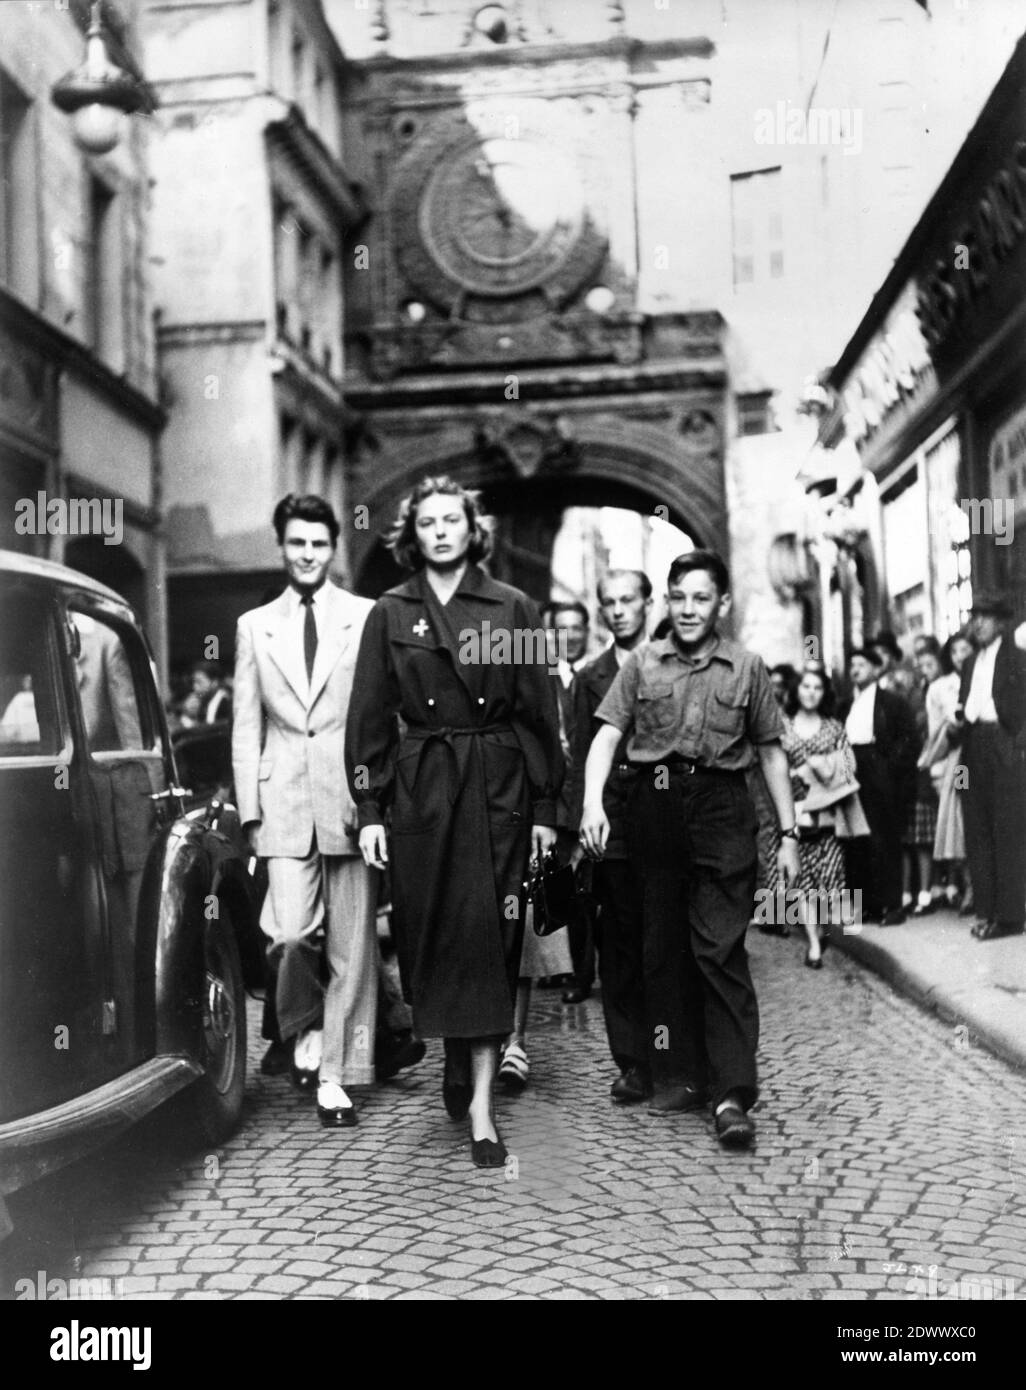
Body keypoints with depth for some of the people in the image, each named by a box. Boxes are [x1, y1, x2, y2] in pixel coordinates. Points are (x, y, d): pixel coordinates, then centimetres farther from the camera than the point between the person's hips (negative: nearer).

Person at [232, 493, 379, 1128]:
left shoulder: (369, 618, 5)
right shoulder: (255, 627, 13)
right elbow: (246, 728, 12)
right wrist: (250, 809, 3)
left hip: (352, 801, -1)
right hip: (285, 803, 1)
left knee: (353, 946, 2)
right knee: (289, 933, -12)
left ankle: (336, 1074, 15)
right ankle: (305, 1028, 17)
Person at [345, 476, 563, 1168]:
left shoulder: (512, 608, 3)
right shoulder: (390, 614, 5)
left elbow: (540, 713, 3)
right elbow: (370, 718, 5)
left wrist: (546, 807, 1)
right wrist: (369, 810, -1)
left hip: (497, 786, -1)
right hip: (419, 789, 2)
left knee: (489, 936, -5)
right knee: (428, 933, 6)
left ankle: (480, 1104, -4)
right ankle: (457, 1067, 28)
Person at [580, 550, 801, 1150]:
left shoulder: (747, 668, 7)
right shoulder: (642, 663, 8)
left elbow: (772, 754, 11)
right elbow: (607, 736, 0)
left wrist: (789, 834, 7)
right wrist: (593, 802, -16)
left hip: (723, 812, -2)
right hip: (656, 809, 2)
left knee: (721, 949, -8)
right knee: (663, 947, 7)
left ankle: (734, 1094, -7)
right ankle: (680, 1075, 19)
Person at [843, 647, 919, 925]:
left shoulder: (893, 703, 1)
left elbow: (909, 741, -5)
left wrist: (889, 767, -13)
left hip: (882, 784, -5)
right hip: (853, 782, 5)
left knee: (885, 843, -3)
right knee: (857, 846, 3)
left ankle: (892, 905, 2)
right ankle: (867, 905, 9)